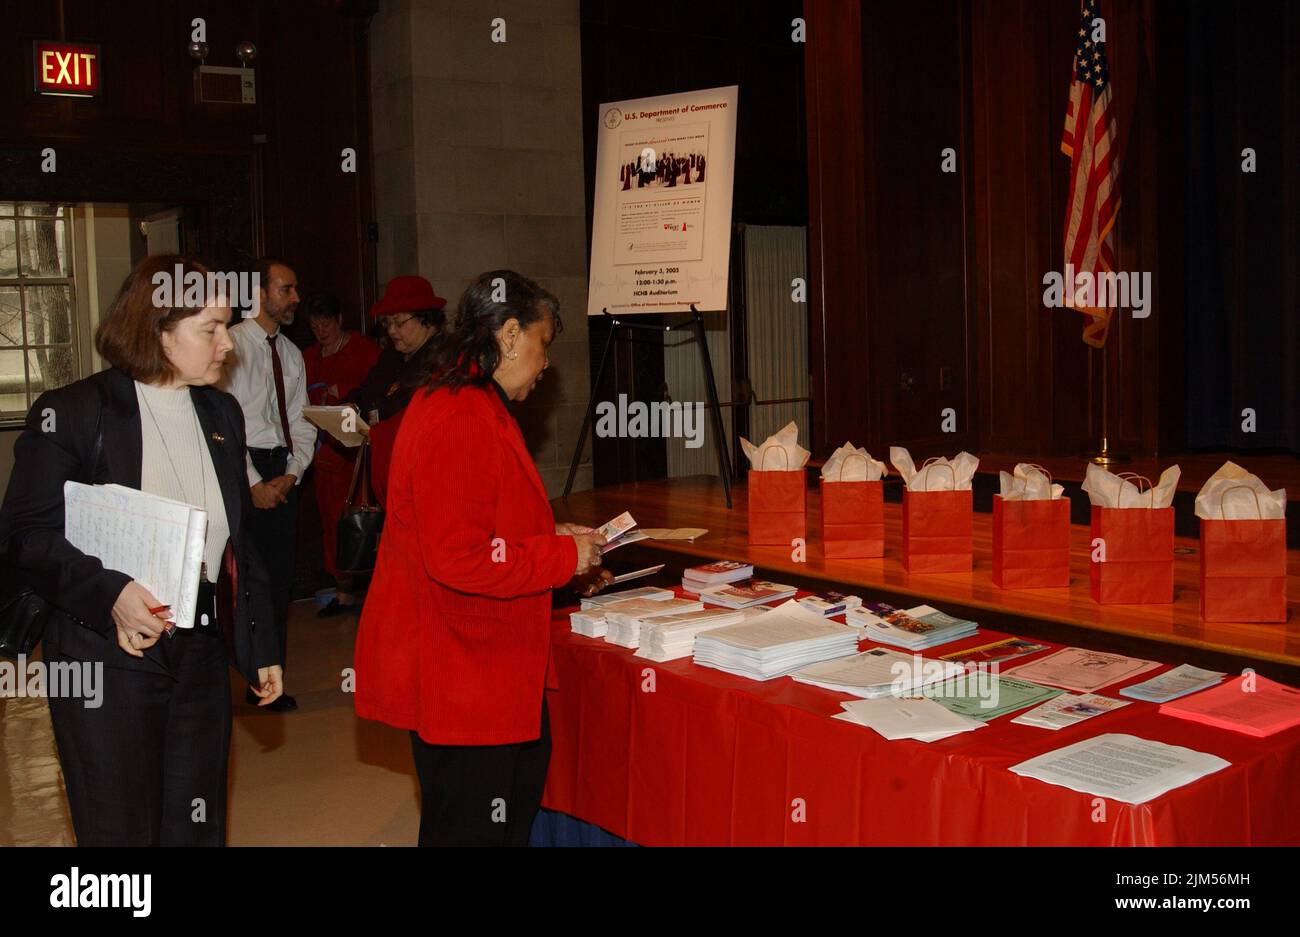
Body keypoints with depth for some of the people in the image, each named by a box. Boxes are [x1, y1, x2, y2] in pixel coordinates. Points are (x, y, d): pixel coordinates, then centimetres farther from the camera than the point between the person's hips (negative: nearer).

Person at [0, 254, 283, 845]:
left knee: (198, 829, 14)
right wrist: (111, 593, -27)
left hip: (201, 659, 5)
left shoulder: (221, 414, 10)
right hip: (106, 659, -5)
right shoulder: (70, 413, -7)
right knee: (120, 831, 5)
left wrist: (261, 647, 14)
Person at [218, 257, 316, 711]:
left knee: (281, 579, 8)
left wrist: (291, 474, -2)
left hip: (284, 473, 6)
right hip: (245, 468, -6)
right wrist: (254, 483, -14)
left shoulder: (292, 354, 14)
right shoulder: (232, 344, -7)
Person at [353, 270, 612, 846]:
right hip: (458, 682, -11)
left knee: (523, 783, 19)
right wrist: (563, 556, -16)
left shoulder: (457, 401, 13)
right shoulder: (463, 420, -22)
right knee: (469, 827, 1)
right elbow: (458, 558, -27)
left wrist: (551, 537, 13)